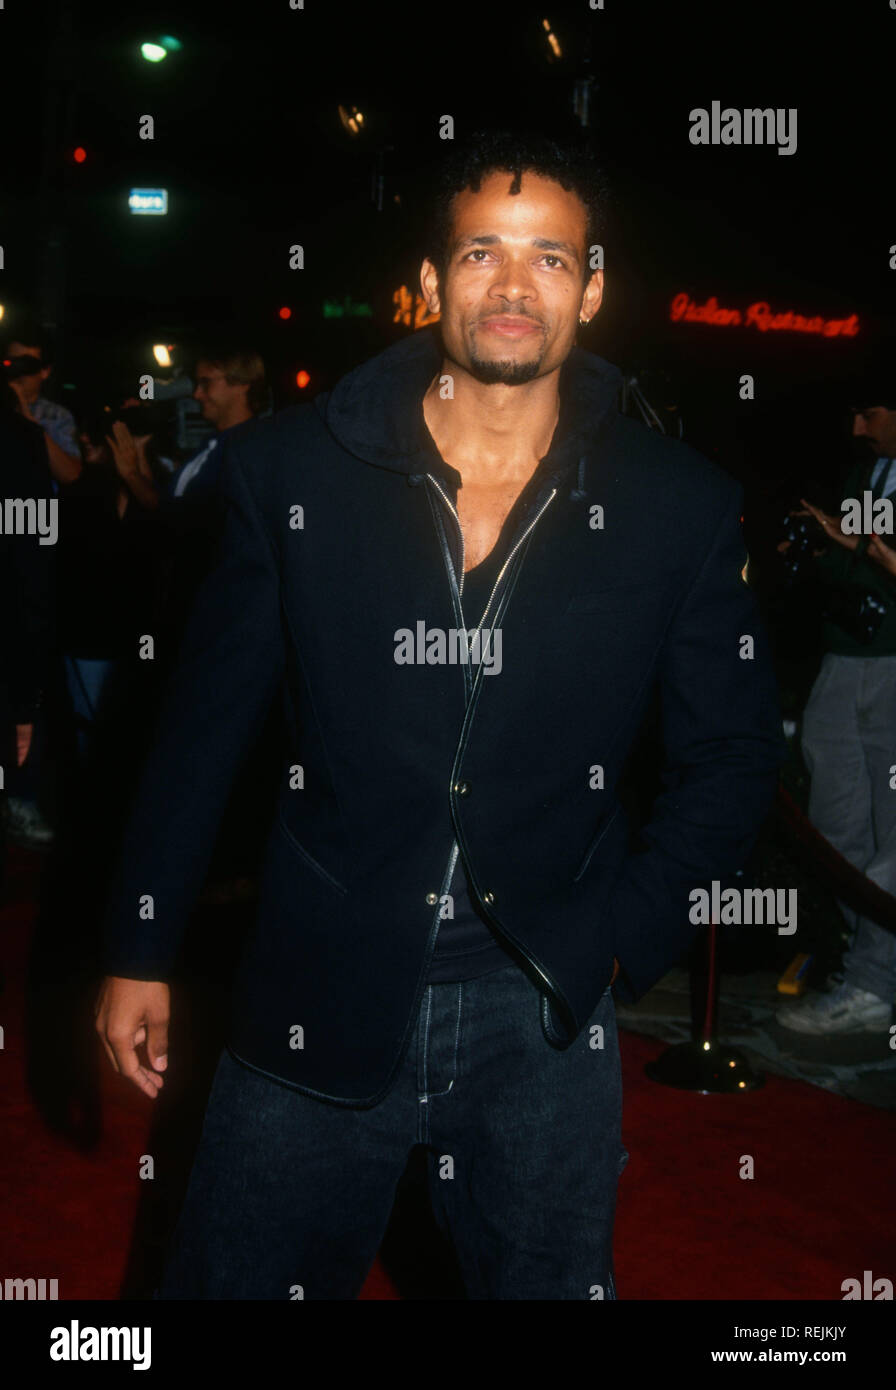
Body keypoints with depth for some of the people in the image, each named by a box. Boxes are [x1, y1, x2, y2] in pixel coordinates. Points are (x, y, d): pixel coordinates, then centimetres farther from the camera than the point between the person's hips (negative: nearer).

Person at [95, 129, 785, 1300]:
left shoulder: (678, 508, -4)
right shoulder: (293, 471, -4)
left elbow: (733, 756, 5)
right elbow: (204, 724, 2)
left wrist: (621, 935, -4)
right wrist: (140, 949, 4)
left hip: (543, 1022, 0)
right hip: (315, 1006, 0)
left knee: (550, 1279, 17)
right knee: (234, 1280, 14)